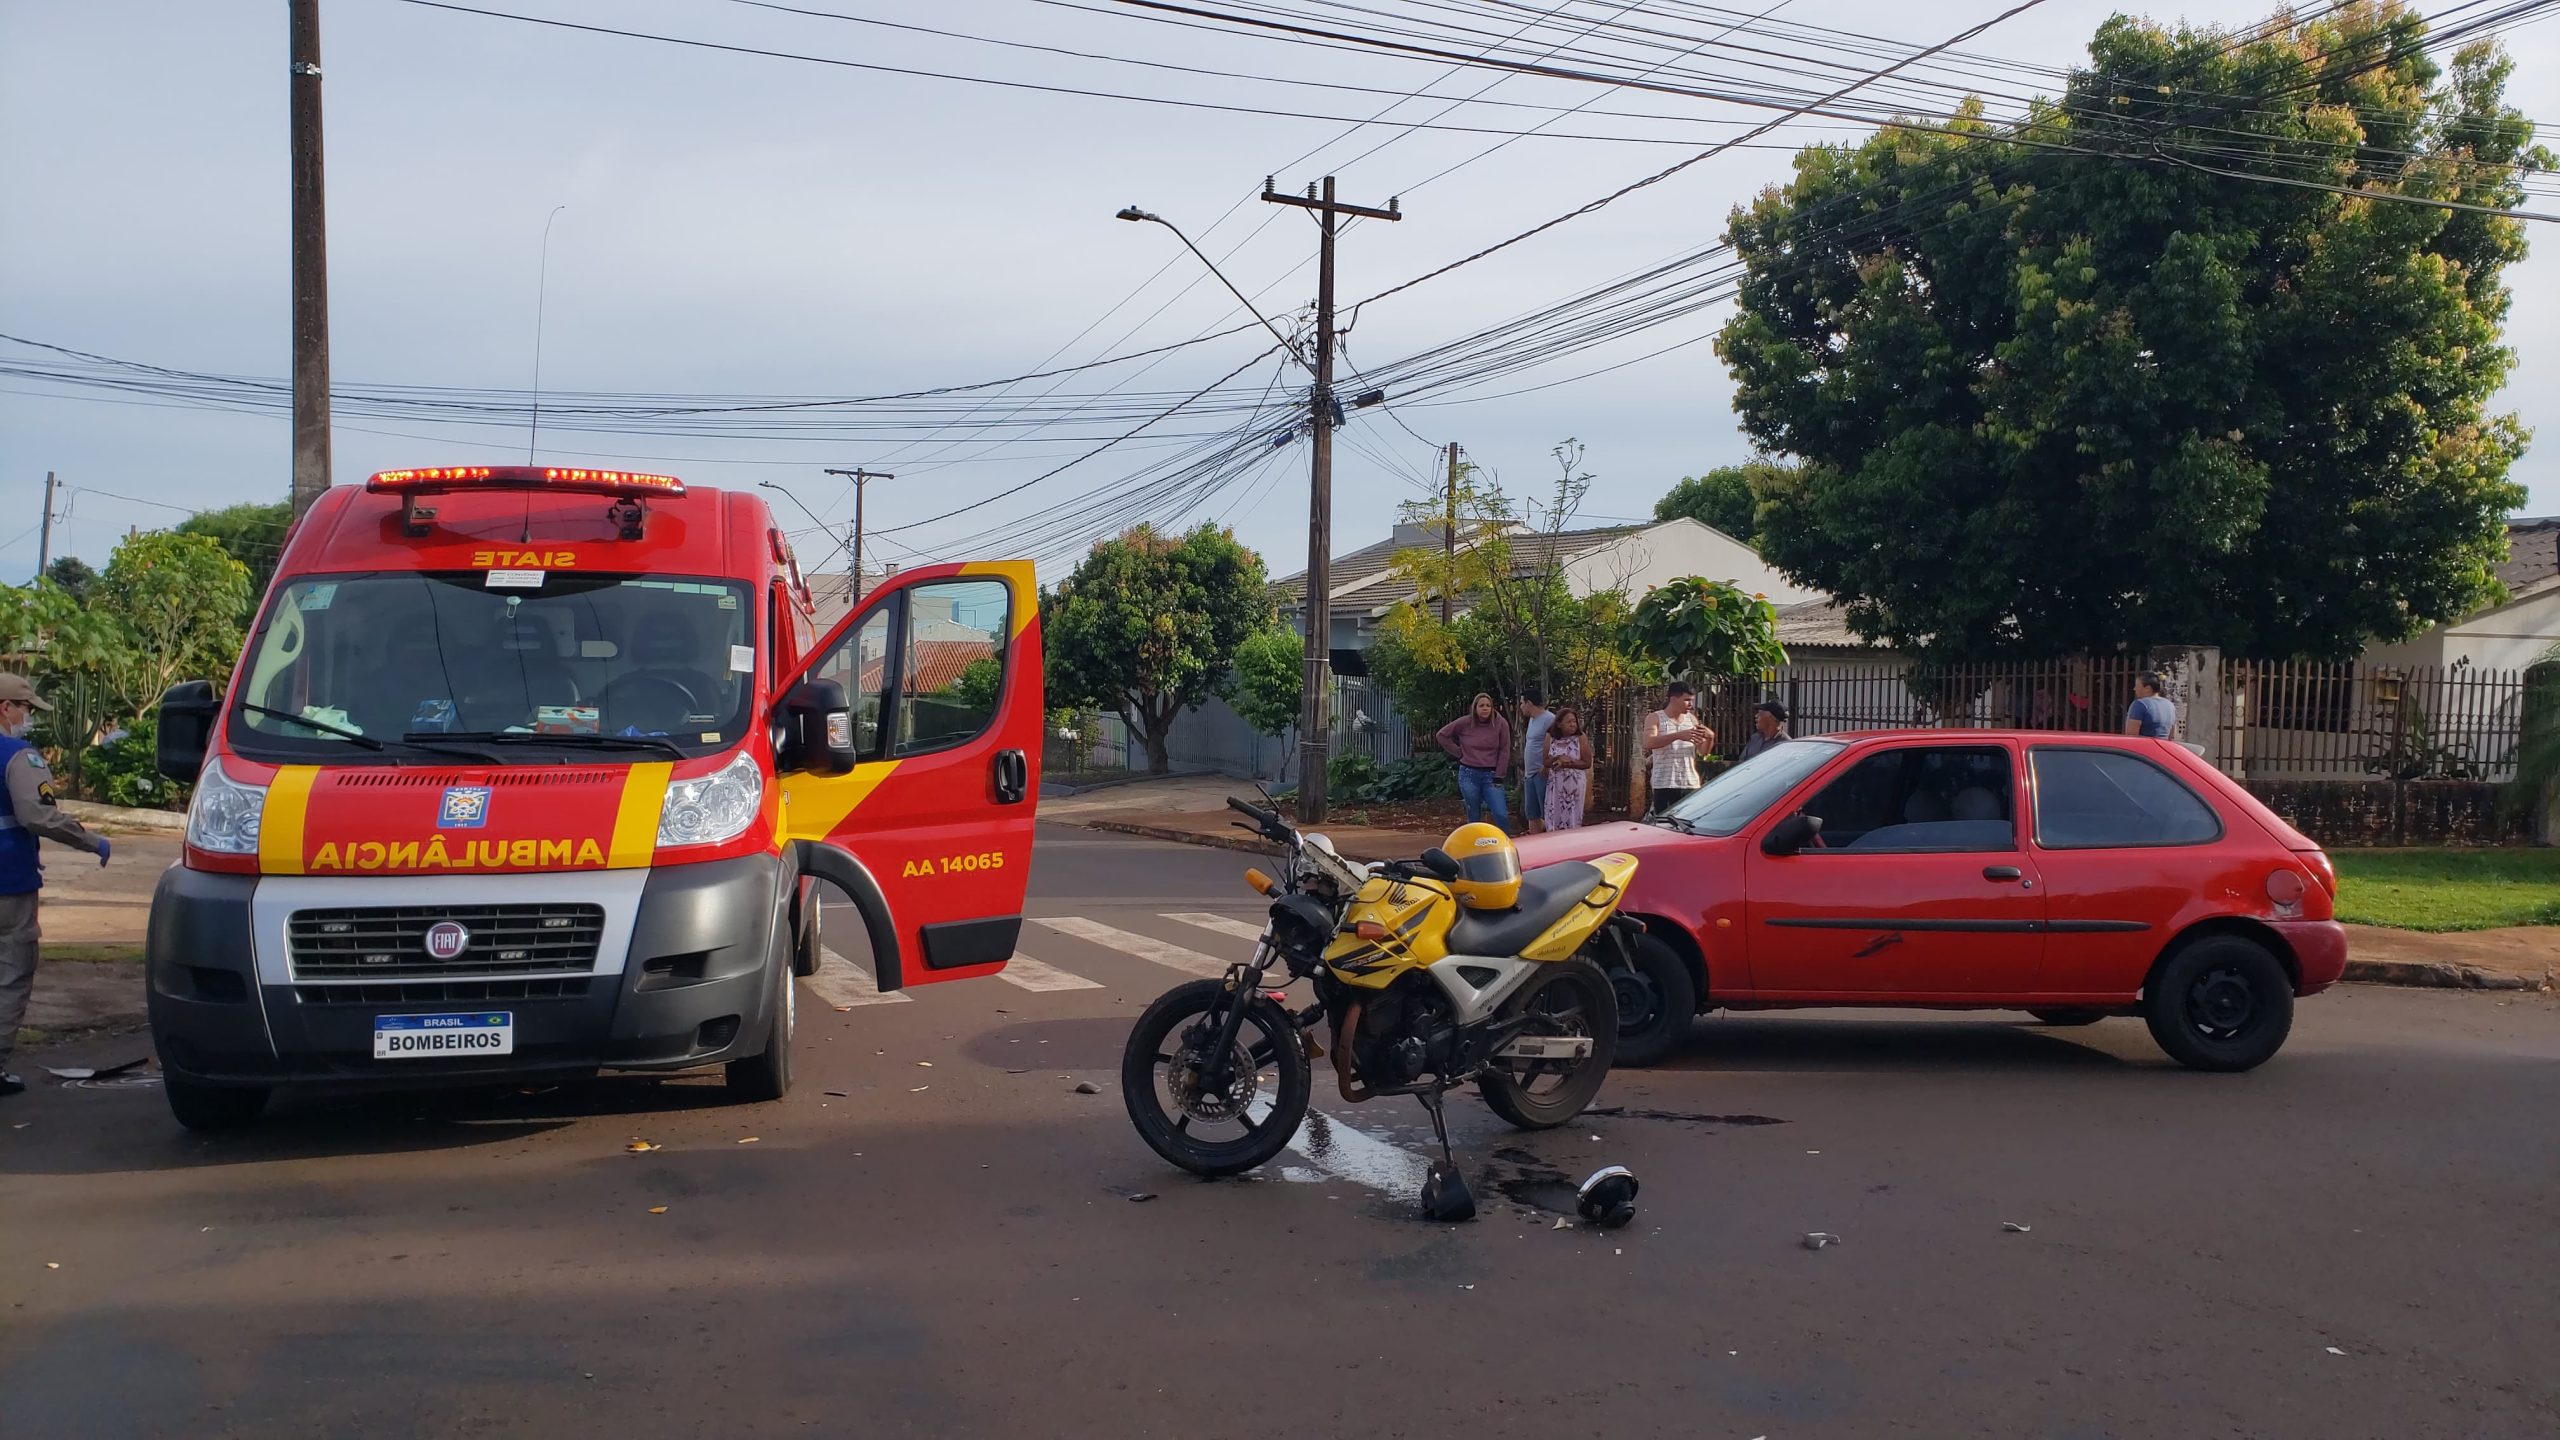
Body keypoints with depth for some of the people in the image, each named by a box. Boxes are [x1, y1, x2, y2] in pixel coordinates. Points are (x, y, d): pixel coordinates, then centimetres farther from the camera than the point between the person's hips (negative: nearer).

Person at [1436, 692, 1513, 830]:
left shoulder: (1501, 724, -4)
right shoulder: (1465, 723, -2)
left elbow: (1504, 752, -1)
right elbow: (1442, 735, 10)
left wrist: (1499, 777, -4)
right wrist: (1458, 752, 4)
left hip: (1490, 775, -1)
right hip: (1469, 774, 1)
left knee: (1501, 815, -12)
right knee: (1474, 817, 8)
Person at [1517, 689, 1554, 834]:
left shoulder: (1549, 719, -13)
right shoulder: (1532, 720, 18)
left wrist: (1546, 767, -22)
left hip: (1542, 774, -10)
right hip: (1530, 775, 10)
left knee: (1547, 815, -8)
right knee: (1531, 814, 12)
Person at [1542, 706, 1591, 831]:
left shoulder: (1580, 739, -6)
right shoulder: (1550, 738, 1)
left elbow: (1587, 763, -6)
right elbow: (1545, 762, 2)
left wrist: (1567, 763, -15)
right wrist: (1558, 758, -16)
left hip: (1574, 784, -2)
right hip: (1555, 784, 2)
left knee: (1572, 819, 1)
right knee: (1554, 818, 2)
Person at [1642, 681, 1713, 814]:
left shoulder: (1691, 719, 13)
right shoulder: (1655, 718, 0)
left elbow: (1703, 750, 16)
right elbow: (1649, 743, -19)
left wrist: (1710, 737, -7)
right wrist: (1678, 735, -29)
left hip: (1690, 783, 4)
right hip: (1664, 784, -4)